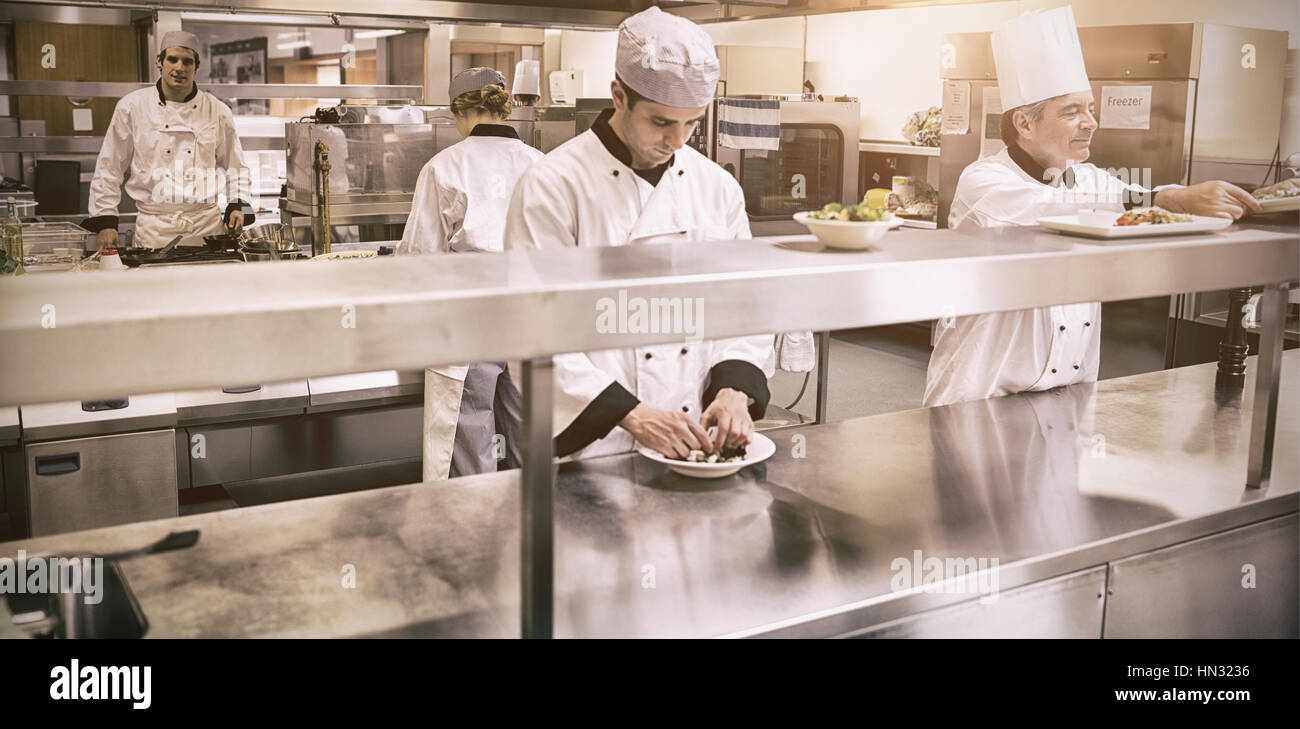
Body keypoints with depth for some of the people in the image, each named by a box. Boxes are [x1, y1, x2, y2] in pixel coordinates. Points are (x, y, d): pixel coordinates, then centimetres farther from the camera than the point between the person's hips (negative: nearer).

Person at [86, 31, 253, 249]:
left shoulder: (217, 111, 8)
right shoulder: (132, 106, 4)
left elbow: (235, 166, 17)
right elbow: (108, 169, 9)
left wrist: (237, 206, 1)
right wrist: (105, 221, 3)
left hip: (207, 226, 1)